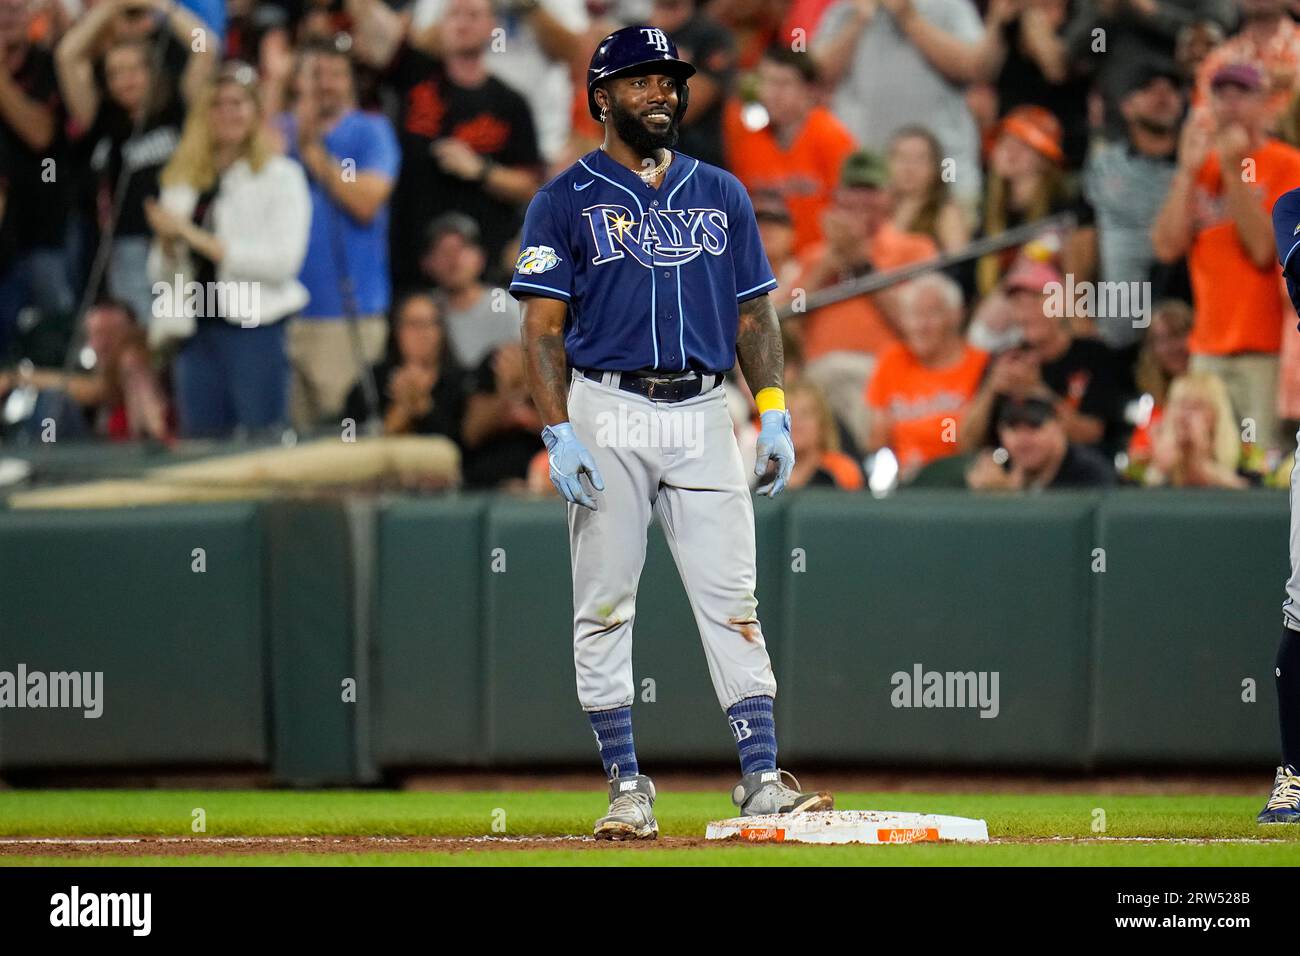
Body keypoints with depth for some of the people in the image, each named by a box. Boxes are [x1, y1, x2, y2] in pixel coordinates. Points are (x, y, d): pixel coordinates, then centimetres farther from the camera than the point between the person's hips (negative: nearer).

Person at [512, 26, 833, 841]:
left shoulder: (721, 195, 14)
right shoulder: (567, 201, 3)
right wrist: (560, 432, -12)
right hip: (607, 415, -2)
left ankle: (762, 779, -5)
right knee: (605, 609, 0)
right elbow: (544, 326, -1)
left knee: (733, 602, -3)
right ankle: (627, 788, 5)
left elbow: (753, 312, 14)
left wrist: (775, 412, 2)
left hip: (703, 414, 2)